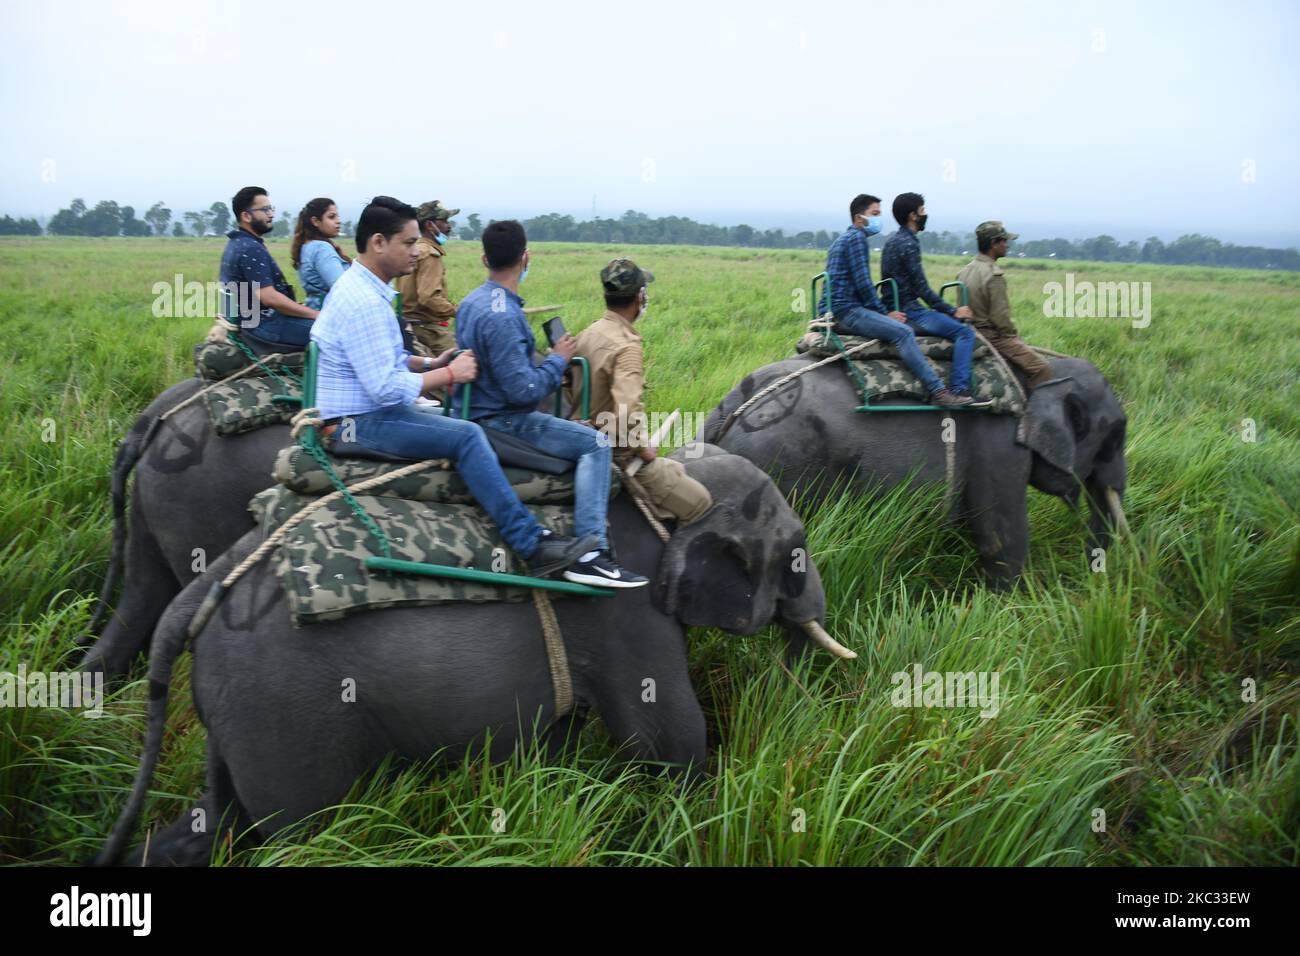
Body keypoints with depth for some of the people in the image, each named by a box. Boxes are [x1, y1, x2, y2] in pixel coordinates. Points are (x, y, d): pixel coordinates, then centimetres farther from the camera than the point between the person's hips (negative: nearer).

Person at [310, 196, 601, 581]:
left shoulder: (359, 286, 11)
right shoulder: (364, 302, -23)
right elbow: (387, 388, -26)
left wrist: (429, 363, 6)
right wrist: (448, 375, -16)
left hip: (366, 409, 11)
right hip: (357, 424, -11)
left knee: (458, 424, 17)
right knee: (467, 437, -21)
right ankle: (531, 544, -19)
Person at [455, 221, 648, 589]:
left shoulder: (471, 302, 9)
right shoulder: (502, 317, -23)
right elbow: (524, 391, -26)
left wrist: (548, 360, 17)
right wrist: (558, 360, -10)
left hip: (477, 412, 11)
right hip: (498, 422, -11)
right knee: (595, 444, -16)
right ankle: (589, 554, -23)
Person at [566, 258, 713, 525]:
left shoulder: (587, 334, 4)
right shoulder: (627, 346, -22)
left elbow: (571, 392, 15)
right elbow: (628, 414, -35)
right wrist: (643, 449, -17)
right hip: (618, 457, -9)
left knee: (677, 470, 27)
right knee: (700, 503, -3)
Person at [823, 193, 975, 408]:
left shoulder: (843, 239, 25)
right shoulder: (856, 238, -8)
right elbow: (863, 284, -15)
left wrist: (883, 312, 18)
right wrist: (884, 313, -6)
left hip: (834, 310, 11)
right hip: (846, 310, -11)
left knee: (904, 330, 12)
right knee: (902, 332, -22)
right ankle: (937, 391, -27)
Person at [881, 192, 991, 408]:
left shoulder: (893, 241, 17)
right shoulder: (908, 244, -14)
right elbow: (921, 288, -17)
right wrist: (953, 312, -9)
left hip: (897, 309, 11)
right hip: (908, 312, -11)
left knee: (958, 326, 24)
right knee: (964, 332, -15)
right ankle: (960, 391, -22)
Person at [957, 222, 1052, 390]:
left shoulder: (965, 270, 8)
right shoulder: (994, 275, -20)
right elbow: (1000, 317, -22)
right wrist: (1015, 337, -5)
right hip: (991, 336, -10)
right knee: (1042, 368, -13)